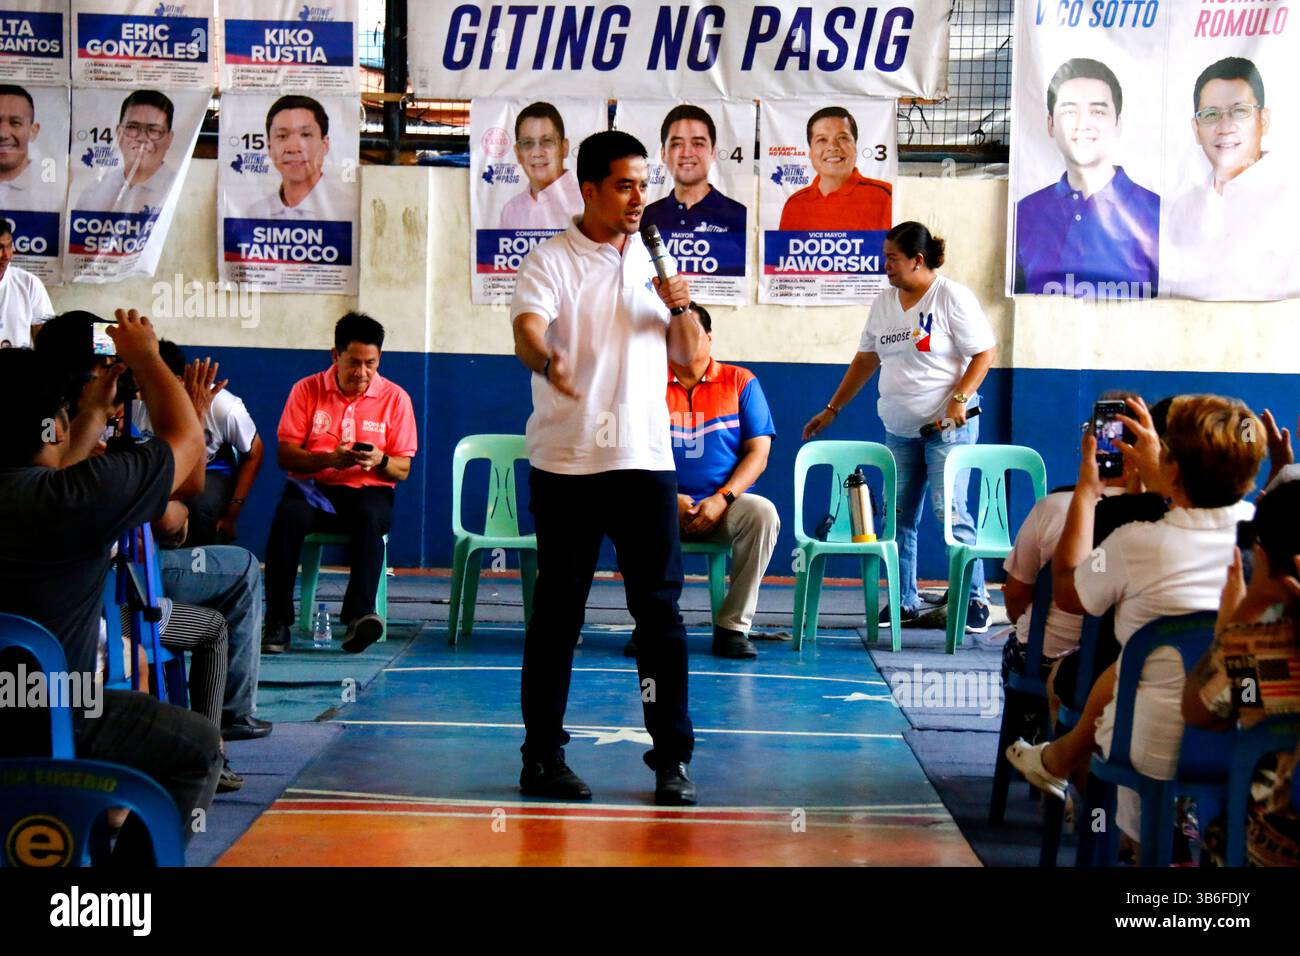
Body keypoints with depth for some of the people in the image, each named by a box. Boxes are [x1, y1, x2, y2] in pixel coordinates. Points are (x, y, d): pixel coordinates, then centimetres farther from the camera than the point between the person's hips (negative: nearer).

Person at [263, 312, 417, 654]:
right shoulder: (307, 389, 4)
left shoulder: (395, 398, 4)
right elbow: (285, 456, 0)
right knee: (288, 515, -34)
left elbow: (402, 470, 6)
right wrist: (329, 459, -18)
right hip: (312, 487, 0)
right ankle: (278, 622, -31)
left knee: (370, 517, -36)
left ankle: (359, 617, -45)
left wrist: (379, 461, -17)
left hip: (368, 490, 0)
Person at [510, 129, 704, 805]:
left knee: (661, 609, 2)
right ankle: (543, 756, 14)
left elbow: (689, 358, 16)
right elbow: (526, 330, -20)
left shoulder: (655, 262, 14)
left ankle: (672, 757, 10)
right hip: (566, 463, -3)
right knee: (557, 613, 4)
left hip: (646, 459, 4)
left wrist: (682, 307, -3)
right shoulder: (551, 261, -1)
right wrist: (548, 360, -42)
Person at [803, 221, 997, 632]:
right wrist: (832, 409, 18)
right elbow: (866, 359, 19)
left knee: (949, 510, -12)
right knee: (898, 516, 5)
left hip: (948, 427, -6)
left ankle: (976, 600, -2)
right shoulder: (884, 303, 12)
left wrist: (960, 399, -20)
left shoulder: (952, 297, -7)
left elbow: (985, 352, -8)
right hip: (899, 429, 7)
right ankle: (904, 602, 15)